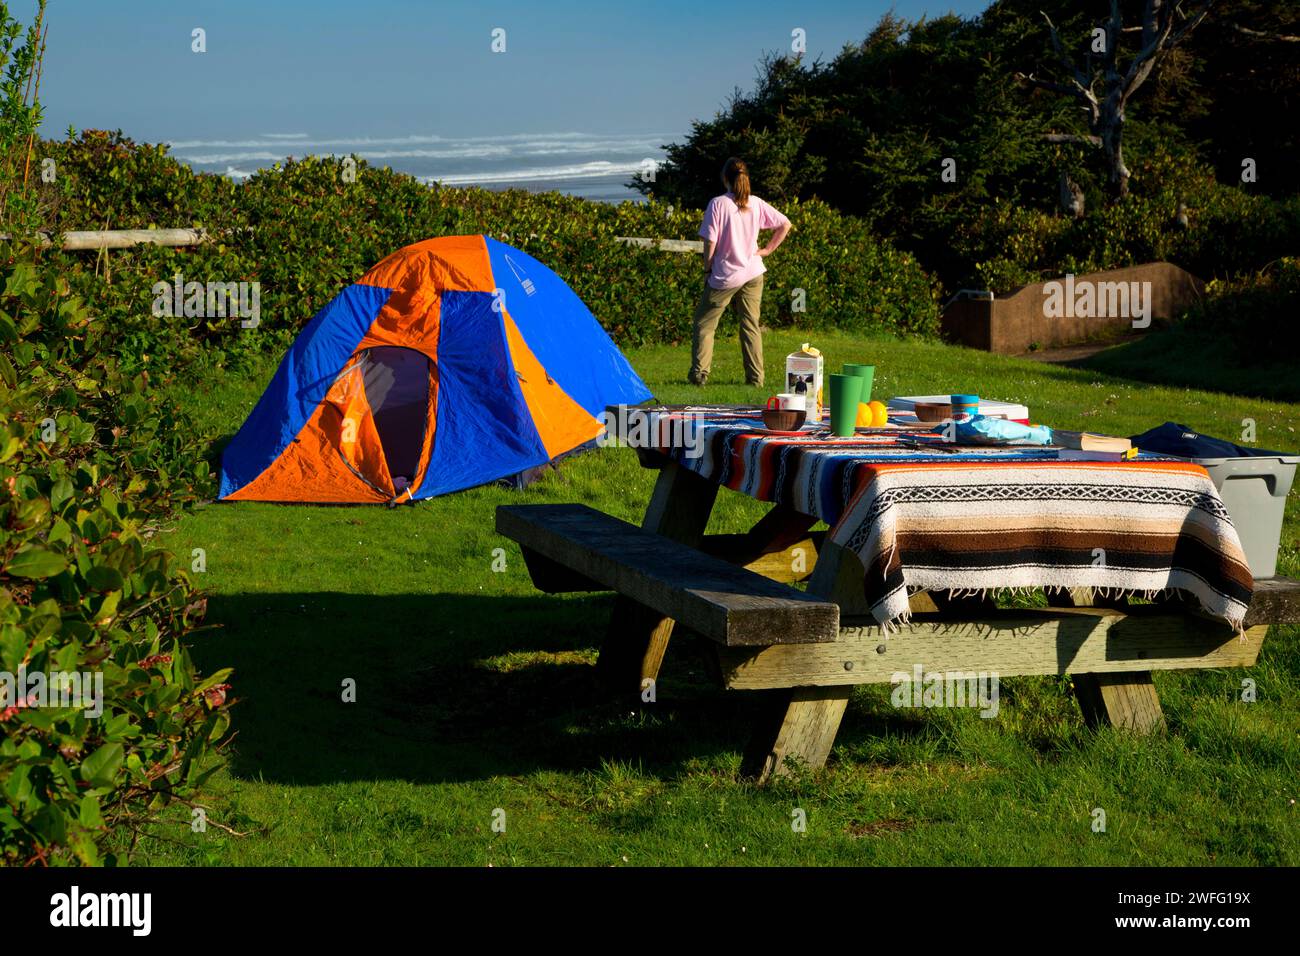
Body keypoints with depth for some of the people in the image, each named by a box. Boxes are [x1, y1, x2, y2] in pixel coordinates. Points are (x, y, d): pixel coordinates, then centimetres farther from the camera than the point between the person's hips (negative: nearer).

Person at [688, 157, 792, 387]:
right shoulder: (756, 204, 1)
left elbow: (710, 242, -13)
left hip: (725, 276, -4)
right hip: (753, 273, 4)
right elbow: (785, 225, 5)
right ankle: (755, 377, 9)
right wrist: (767, 250, 9)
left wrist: (707, 269, 0)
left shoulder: (718, 204, -12)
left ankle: (699, 373, 1)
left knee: (704, 323, 7)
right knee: (750, 325, 10)